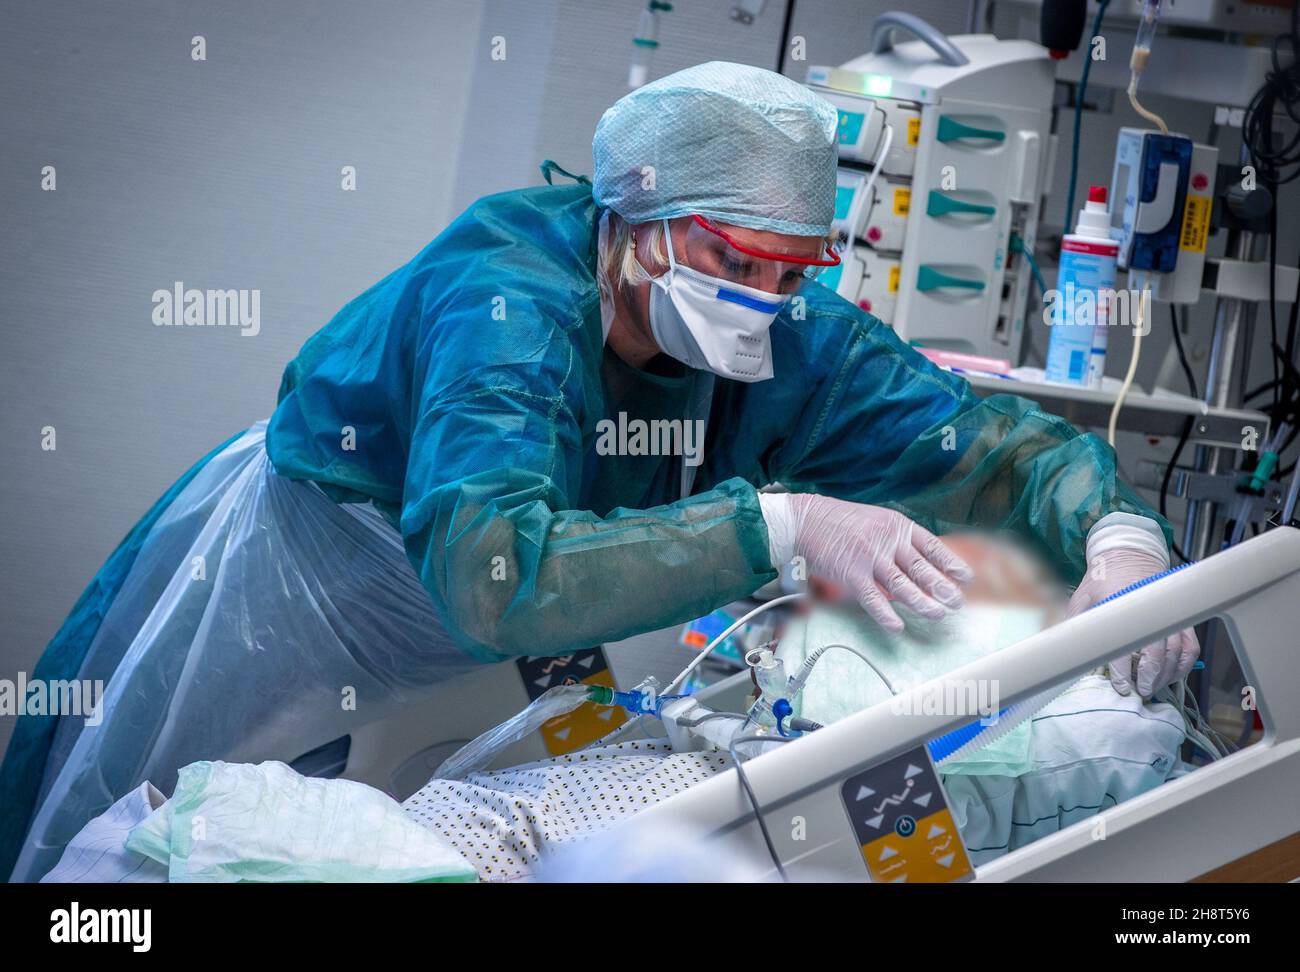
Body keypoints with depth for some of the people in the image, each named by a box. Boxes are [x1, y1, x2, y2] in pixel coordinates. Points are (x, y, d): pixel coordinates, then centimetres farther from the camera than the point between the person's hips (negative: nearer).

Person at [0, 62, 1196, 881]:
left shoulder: (790, 342, -21)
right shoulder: (508, 300, -39)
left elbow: (990, 434, -16)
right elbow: (489, 578, -53)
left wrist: (1119, 532, -39)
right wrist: (779, 523, -55)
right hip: (287, 577, -5)